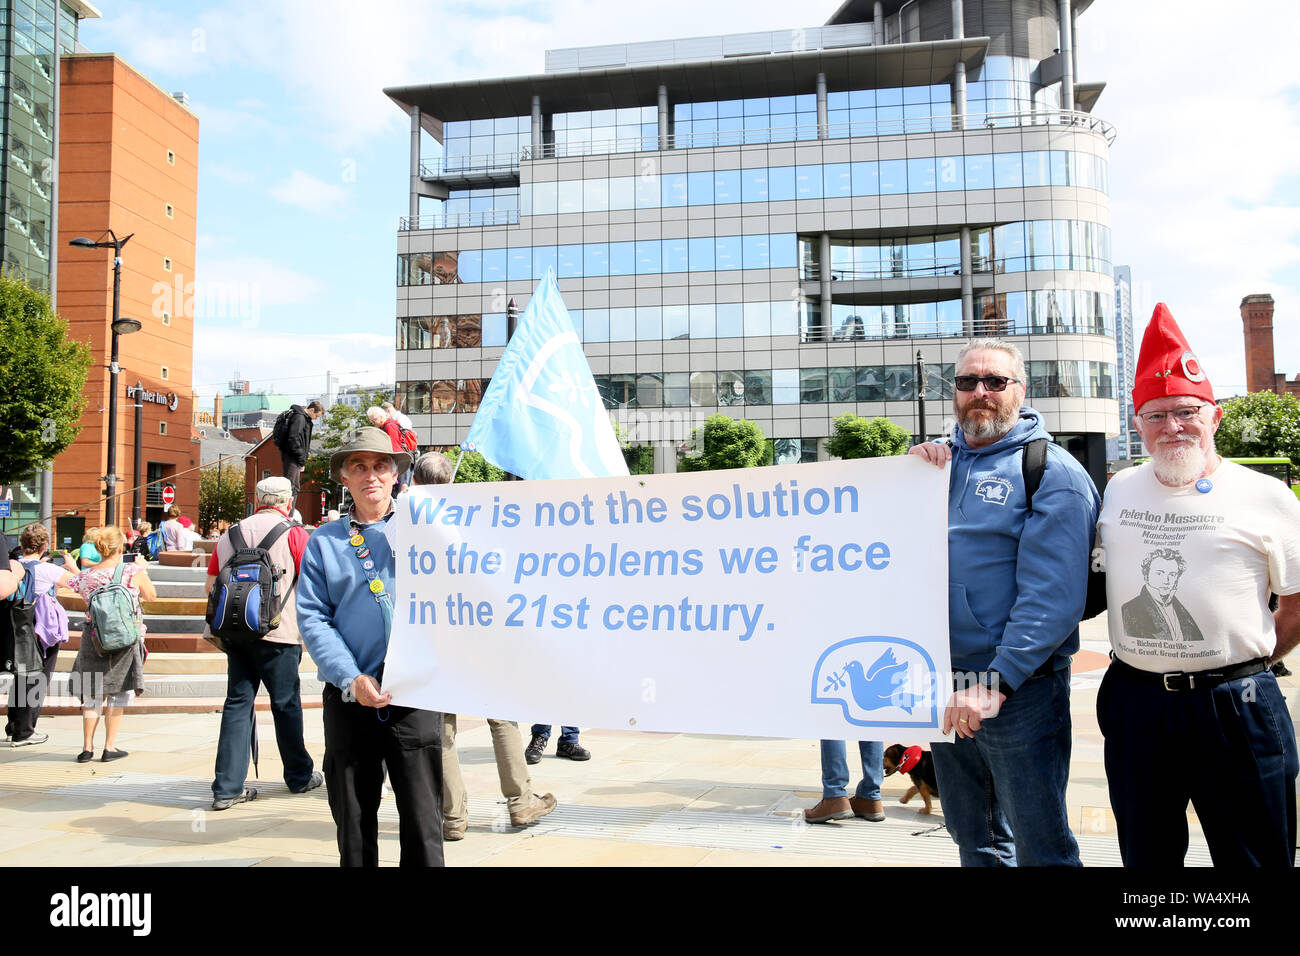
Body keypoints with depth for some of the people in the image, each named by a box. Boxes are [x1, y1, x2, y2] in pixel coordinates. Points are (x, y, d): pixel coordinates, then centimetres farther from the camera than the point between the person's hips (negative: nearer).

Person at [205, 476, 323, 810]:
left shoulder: (230, 534, 11)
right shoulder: (293, 533, -4)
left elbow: (211, 584, 15)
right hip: (278, 633, -4)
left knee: (237, 703, 7)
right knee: (286, 704, 8)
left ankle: (227, 787, 3)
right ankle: (300, 776, 22)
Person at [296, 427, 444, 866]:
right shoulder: (324, 541, 9)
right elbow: (312, 617, 1)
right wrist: (351, 679, -10)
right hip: (349, 698, 1)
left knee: (422, 818, 1)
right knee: (353, 818, 11)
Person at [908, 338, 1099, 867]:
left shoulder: (1051, 473, -9)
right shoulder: (942, 461, 10)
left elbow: (1052, 599, -18)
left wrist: (996, 682, -24)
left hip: (1018, 691, -5)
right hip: (943, 688, 6)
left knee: (1039, 846, 7)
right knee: (971, 836, 20)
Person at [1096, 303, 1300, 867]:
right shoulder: (1119, 490, 7)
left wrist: (1247, 663, 4)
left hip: (1236, 708, -3)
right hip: (1133, 703, 3)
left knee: (1255, 857, 8)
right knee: (1145, 857, 17)